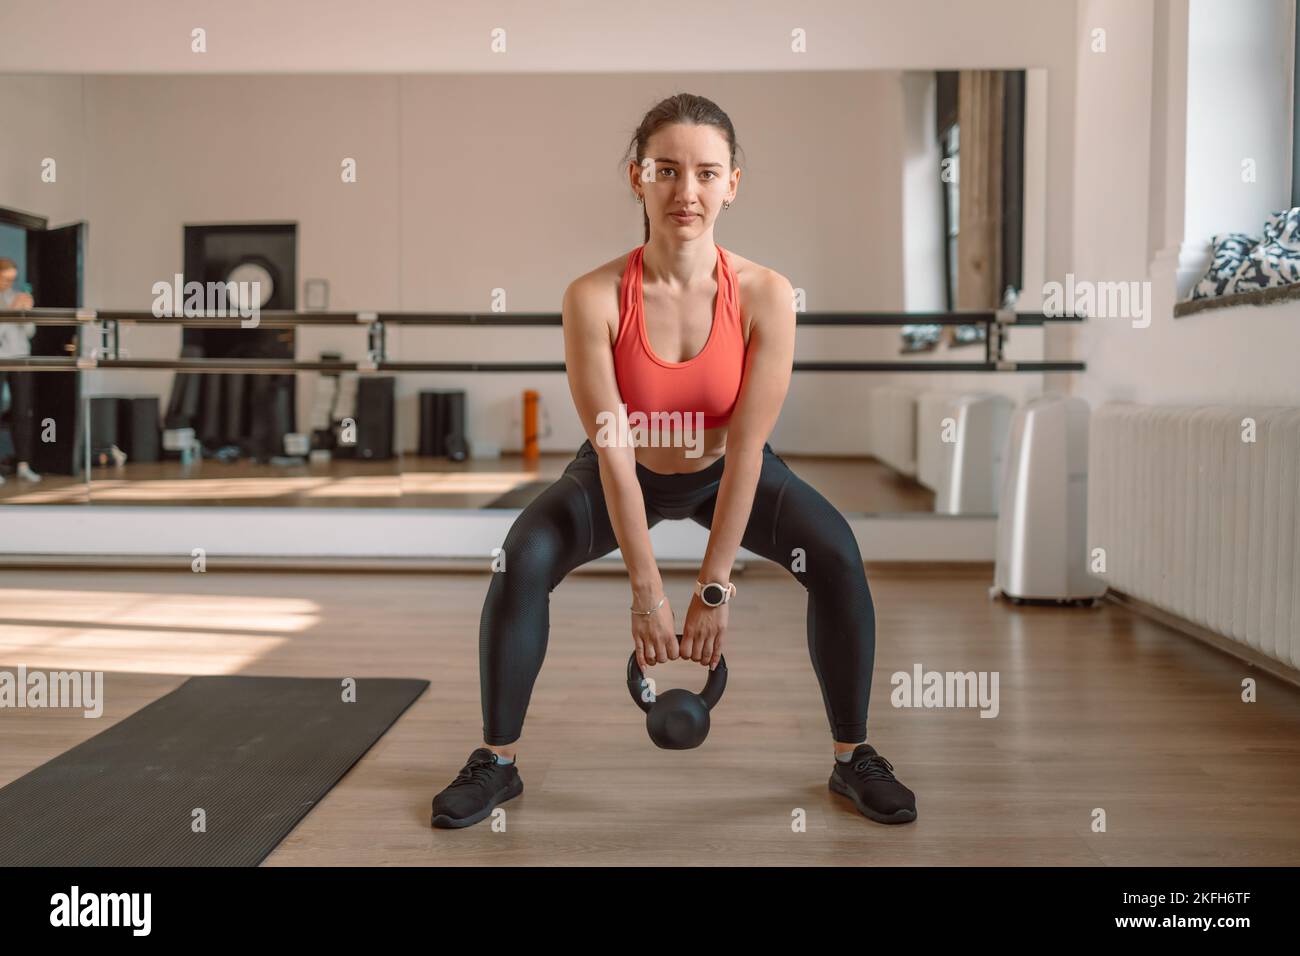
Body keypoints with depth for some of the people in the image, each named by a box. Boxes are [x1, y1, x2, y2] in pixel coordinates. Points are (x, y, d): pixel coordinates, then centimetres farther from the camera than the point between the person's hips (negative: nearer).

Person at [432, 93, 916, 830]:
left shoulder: (766, 295, -26)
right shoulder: (594, 298, -29)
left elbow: (746, 449, -26)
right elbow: (613, 450, -27)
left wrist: (713, 590, -25)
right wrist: (646, 590, -26)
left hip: (725, 471, 1)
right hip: (626, 475, 0)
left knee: (836, 553, -23)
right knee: (524, 560, -25)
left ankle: (854, 757, -3)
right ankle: (498, 762, -4)